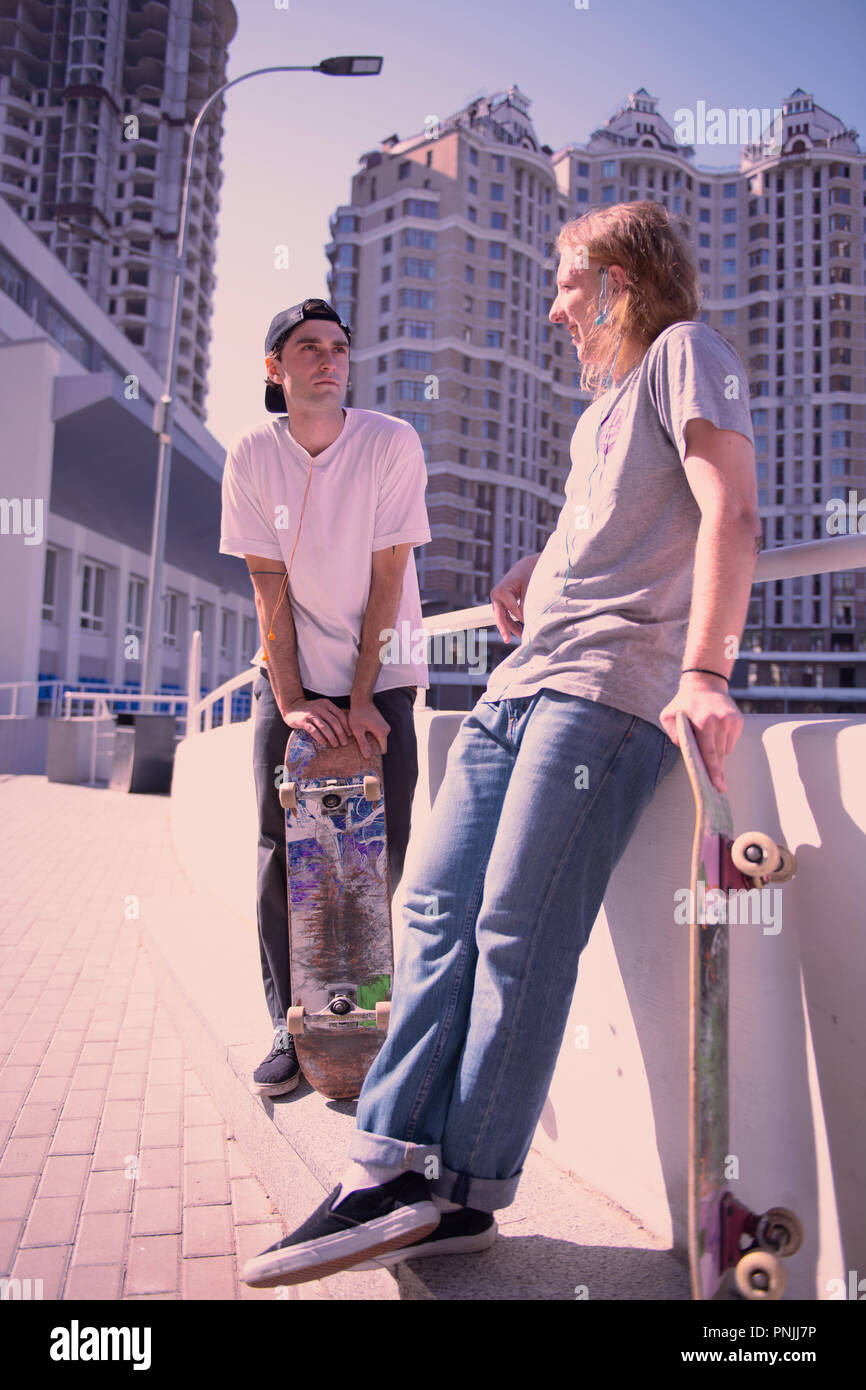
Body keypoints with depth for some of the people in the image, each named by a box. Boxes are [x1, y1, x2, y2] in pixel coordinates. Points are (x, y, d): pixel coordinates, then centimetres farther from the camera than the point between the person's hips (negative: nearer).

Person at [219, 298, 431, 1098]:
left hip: (381, 673, -1)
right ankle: (290, 1026, 12)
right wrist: (291, 701, -12)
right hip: (291, 675, 1)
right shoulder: (252, 456, -4)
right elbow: (269, 589, -6)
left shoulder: (391, 443, -9)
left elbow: (388, 577, -11)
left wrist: (362, 699, -14)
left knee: (382, 851, -3)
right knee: (282, 851, -2)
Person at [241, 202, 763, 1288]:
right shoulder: (601, 409, 32)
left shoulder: (686, 353, 6)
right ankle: (398, 1164, 2)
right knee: (439, 903, -2)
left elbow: (730, 514, -9)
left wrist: (704, 674, -22)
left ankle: (466, 1194, 2)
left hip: (612, 680, -9)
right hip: (524, 677, 9)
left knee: (520, 931, -11)